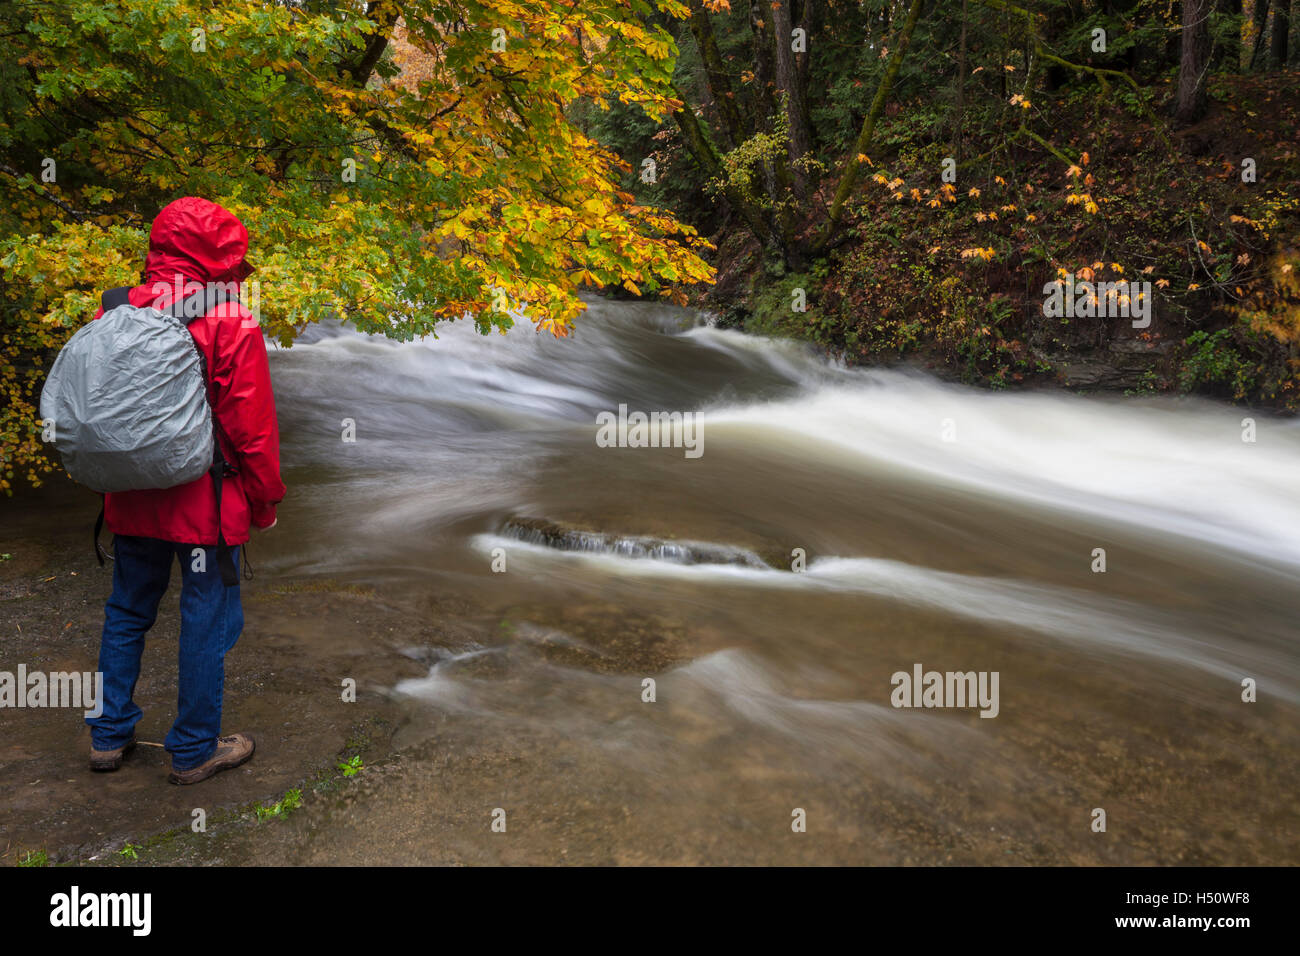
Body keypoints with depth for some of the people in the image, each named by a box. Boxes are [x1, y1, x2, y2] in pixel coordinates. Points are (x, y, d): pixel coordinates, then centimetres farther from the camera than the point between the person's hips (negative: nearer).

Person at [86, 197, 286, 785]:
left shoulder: (113, 314, 2)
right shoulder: (230, 322, -15)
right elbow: (251, 425, -14)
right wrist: (265, 502, -3)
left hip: (131, 501, 6)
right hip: (206, 501, -6)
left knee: (126, 611, 21)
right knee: (207, 621, 7)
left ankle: (110, 735, 32)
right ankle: (194, 749, 19)